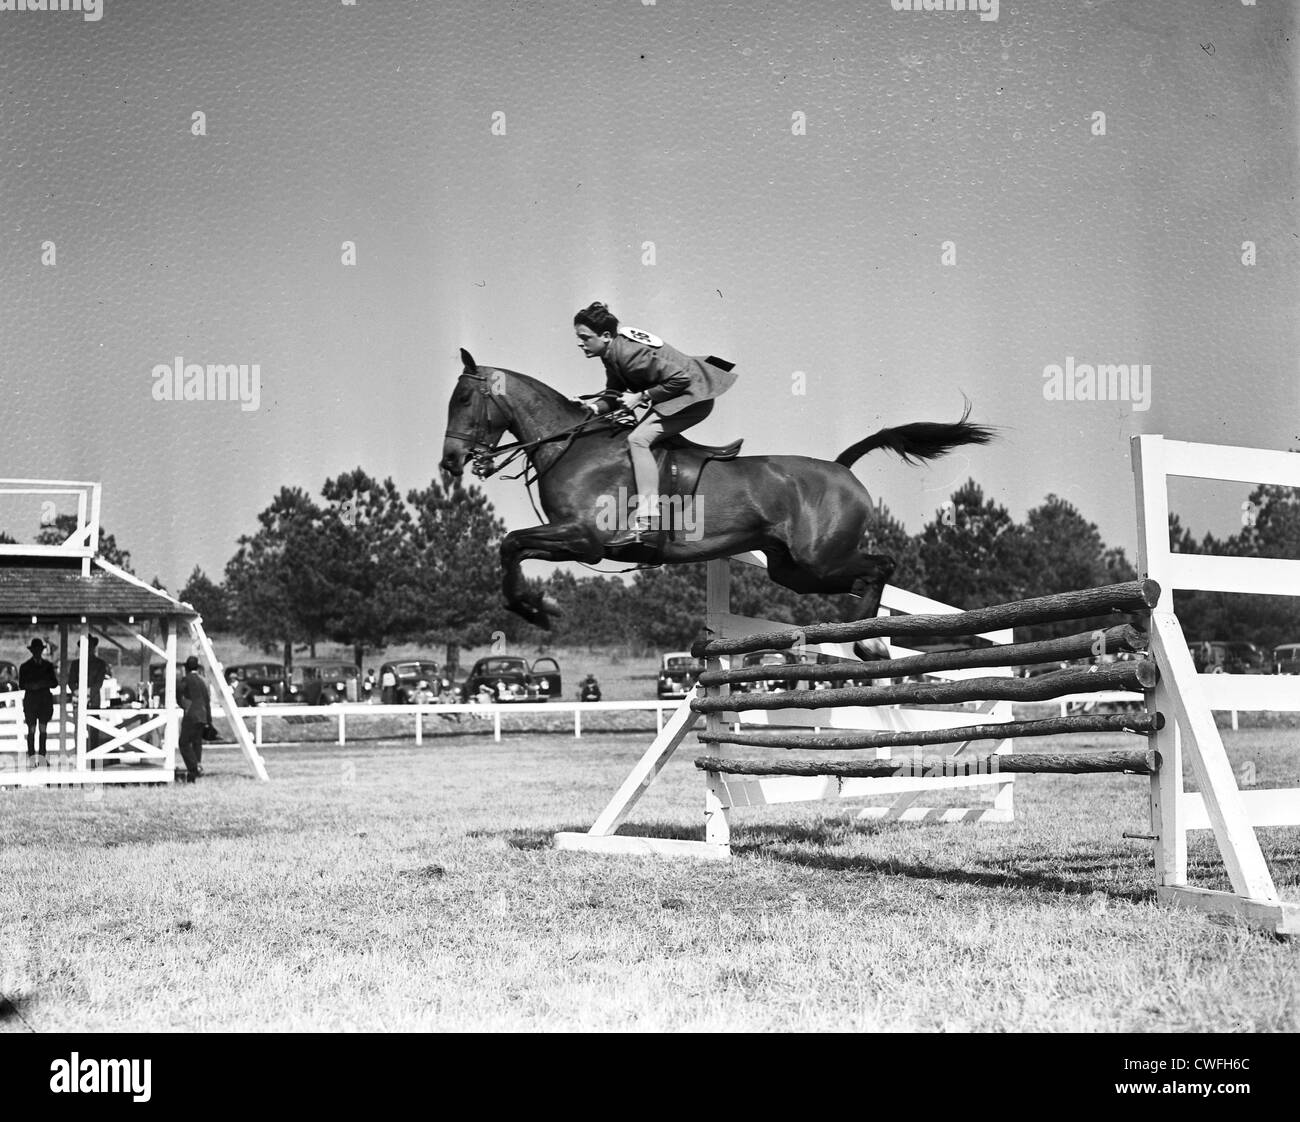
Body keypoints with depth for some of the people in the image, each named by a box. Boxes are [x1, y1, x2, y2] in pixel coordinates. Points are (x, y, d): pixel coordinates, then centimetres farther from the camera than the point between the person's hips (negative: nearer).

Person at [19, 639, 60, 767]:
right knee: (31, 729, -5)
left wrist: (45, 684, -10)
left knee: (43, 729, -2)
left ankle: (42, 757, 0)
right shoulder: (25, 667, 5)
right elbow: (21, 685, 2)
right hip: (30, 700, -2)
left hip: (45, 700, 2)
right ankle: (31, 758, -3)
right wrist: (32, 686, -16)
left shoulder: (48, 666, 10)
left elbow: (55, 683, 9)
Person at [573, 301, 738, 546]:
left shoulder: (629, 353, -27)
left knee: (638, 439, -23)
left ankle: (645, 521, -30)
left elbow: (680, 379, -27)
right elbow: (614, 394, 11)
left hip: (693, 395, -11)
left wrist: (641, 396, -22)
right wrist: (597, 407, -9)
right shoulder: (612, 354, 3)